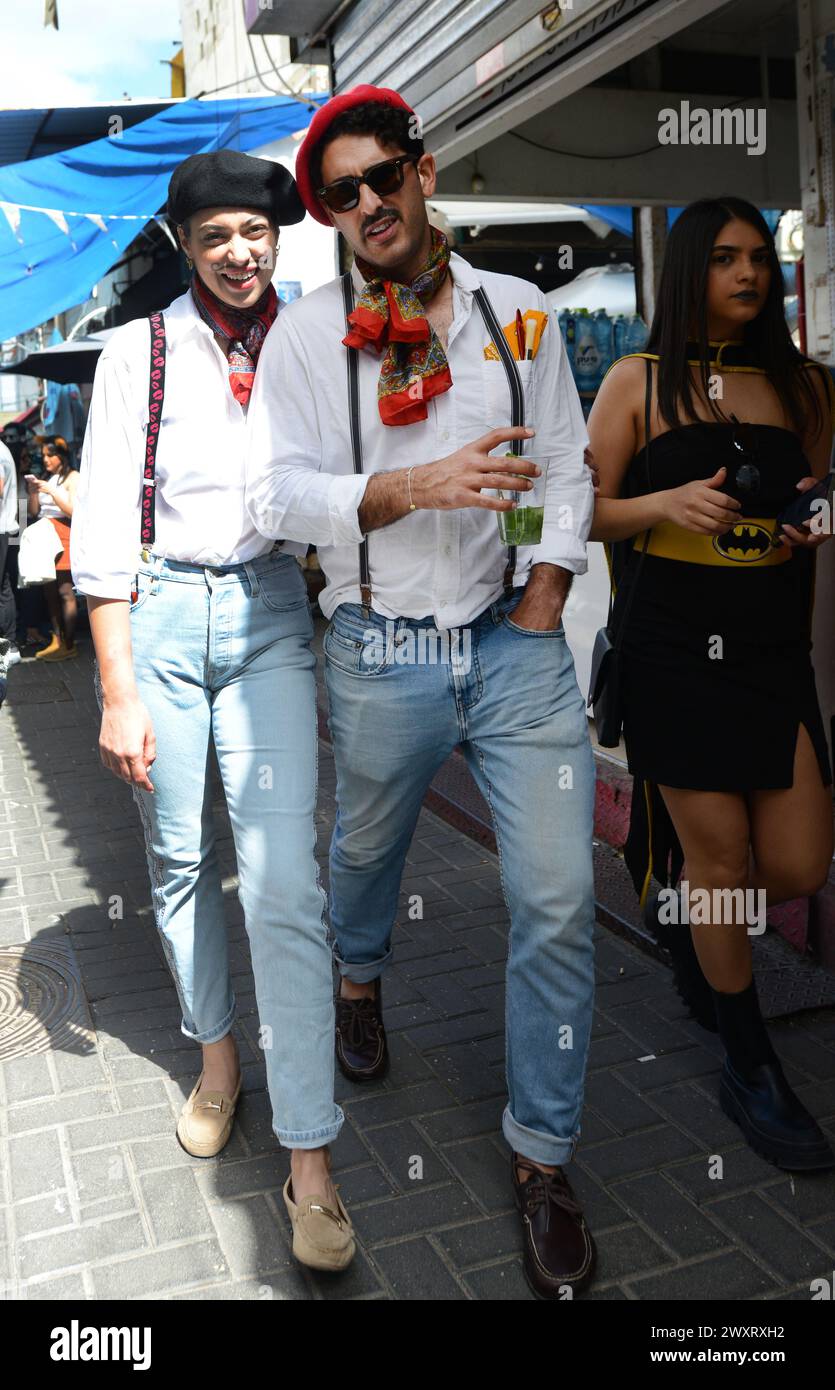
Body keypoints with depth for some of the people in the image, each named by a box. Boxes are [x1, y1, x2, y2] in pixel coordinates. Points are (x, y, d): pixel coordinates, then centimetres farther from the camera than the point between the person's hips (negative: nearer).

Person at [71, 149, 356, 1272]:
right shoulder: (139, 351, 2)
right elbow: (105, 527, -3)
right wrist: (117, 691, -9)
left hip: (269, 610, 0)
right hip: (159, 611, 0)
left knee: (283, 877, -9)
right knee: (179, 859, 10)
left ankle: (309, 1160, -1)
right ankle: (216, 1051, 35)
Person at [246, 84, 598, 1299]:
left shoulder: (518, 312, 6)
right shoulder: (305, 332, 0)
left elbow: (568, 469, 7)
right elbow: (277, 489, -9)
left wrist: (541, 613, -4)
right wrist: (417, 486, -22)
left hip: (517, 642, 1)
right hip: (383, 653, -1)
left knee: (558, 901, -2)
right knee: (366, 851, 20)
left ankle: (543, 1156, 18)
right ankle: (359, 977, 57)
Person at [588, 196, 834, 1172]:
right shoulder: (638, 382, 2)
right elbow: (587, 513, 1)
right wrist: (666, 502, -16)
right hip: (671, 643, -4)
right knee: (721, 853, 1)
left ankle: (684, 917, 37)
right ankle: (750, 1071, 21)